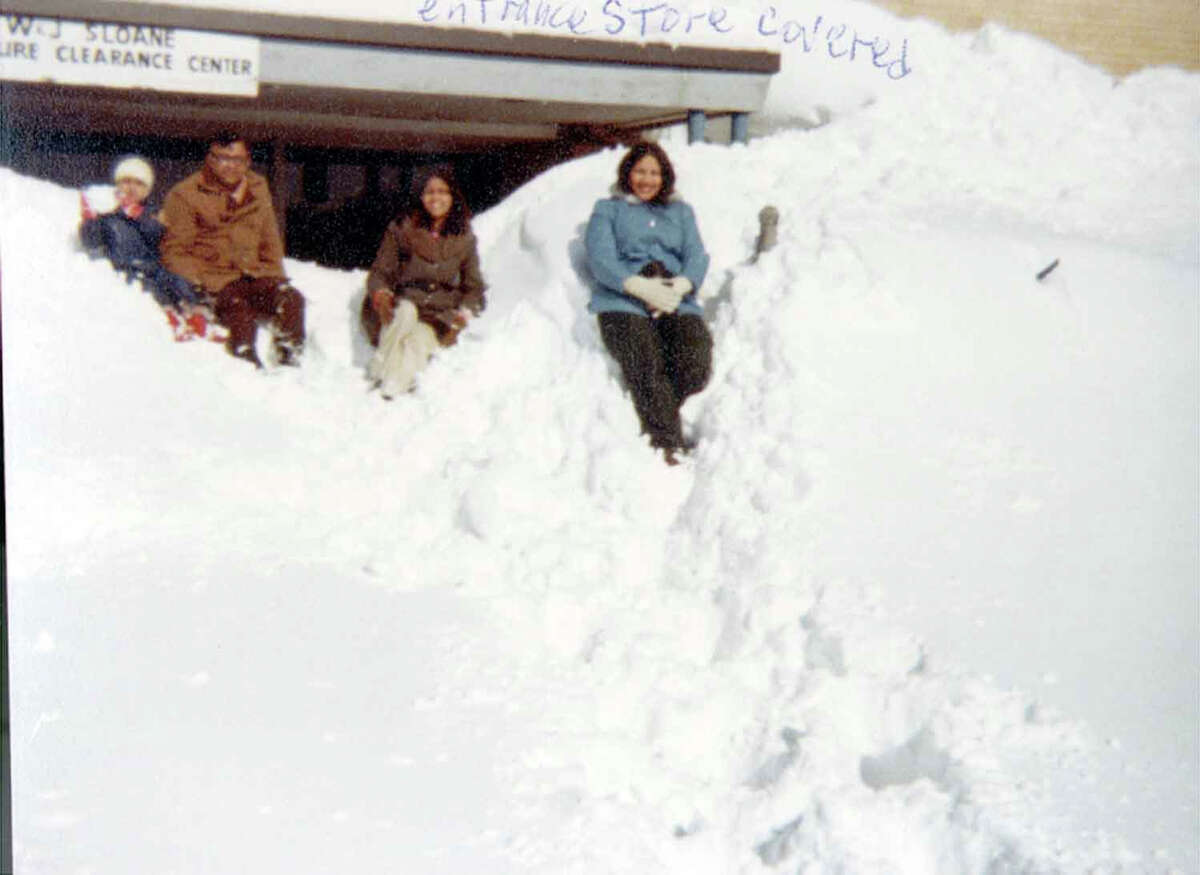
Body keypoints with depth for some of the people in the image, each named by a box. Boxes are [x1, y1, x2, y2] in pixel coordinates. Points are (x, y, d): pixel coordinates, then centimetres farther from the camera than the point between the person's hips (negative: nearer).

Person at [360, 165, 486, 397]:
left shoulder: (464, 238, 10)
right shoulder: (401, 230, 4)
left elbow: (474, 286, 15)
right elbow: (379, 272, 5)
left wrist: (465, 311, -6)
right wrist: (380, 294, -19)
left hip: (438, 318, 0)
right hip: (397, 315, 0)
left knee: (418, 342, -32)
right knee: (406, 310, -35)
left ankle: (390, 391, -43)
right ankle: (379, 373, -28)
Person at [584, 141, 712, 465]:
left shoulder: (681, 212, 32)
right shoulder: (608, 210, 23)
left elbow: (698, 256, 15)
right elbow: (600, 258, 5)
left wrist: (682, 285, -9)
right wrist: (640, 287, -13)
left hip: (677, 303, 3)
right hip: (623, 301, -2)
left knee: (696, 365, -28)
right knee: (645, 365, -32)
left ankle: (653, 410, -7)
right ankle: (668, 442, -32)